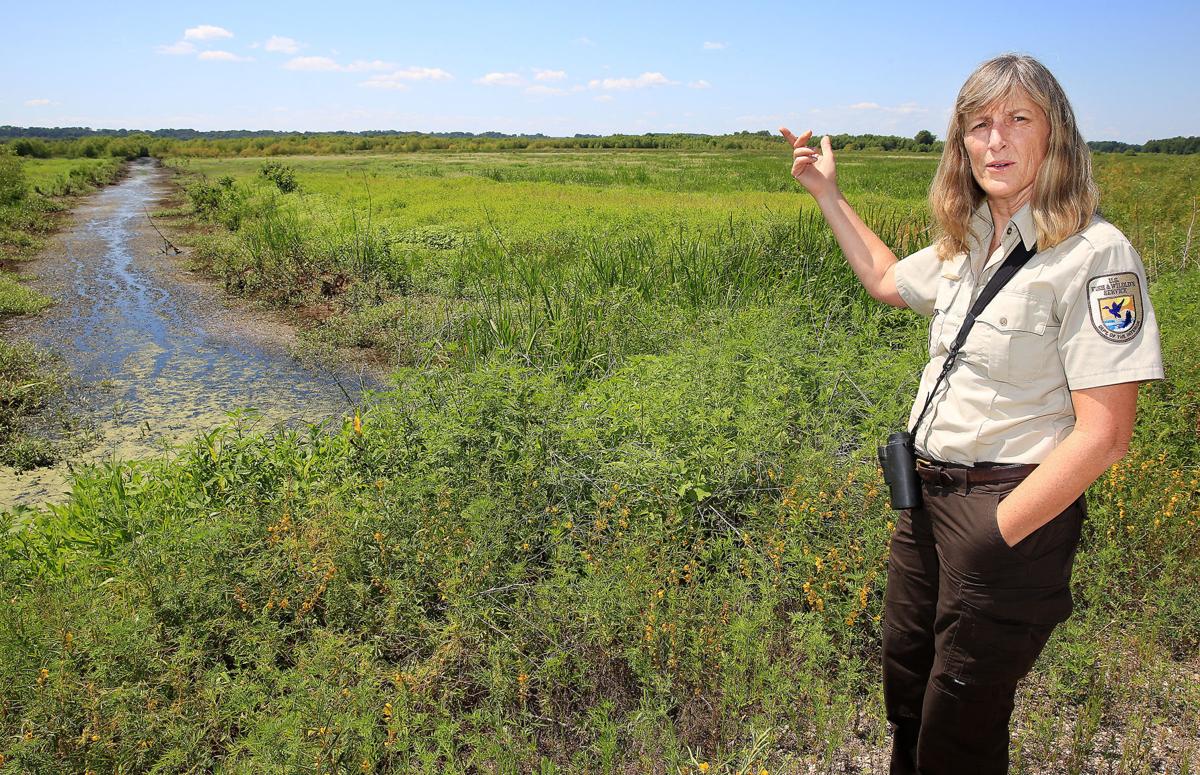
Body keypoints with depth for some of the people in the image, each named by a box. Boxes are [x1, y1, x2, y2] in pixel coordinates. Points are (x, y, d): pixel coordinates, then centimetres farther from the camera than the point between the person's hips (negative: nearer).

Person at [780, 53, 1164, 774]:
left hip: (1014, 508, -7)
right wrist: (827, 192, 26)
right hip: (928, 494, 7)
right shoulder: (967, 244, 5)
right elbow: (886, 279, 27)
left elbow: (1104, 436, -20)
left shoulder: (1093, 256, -17)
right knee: (905, 695, 22)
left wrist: (995, 536, -19)